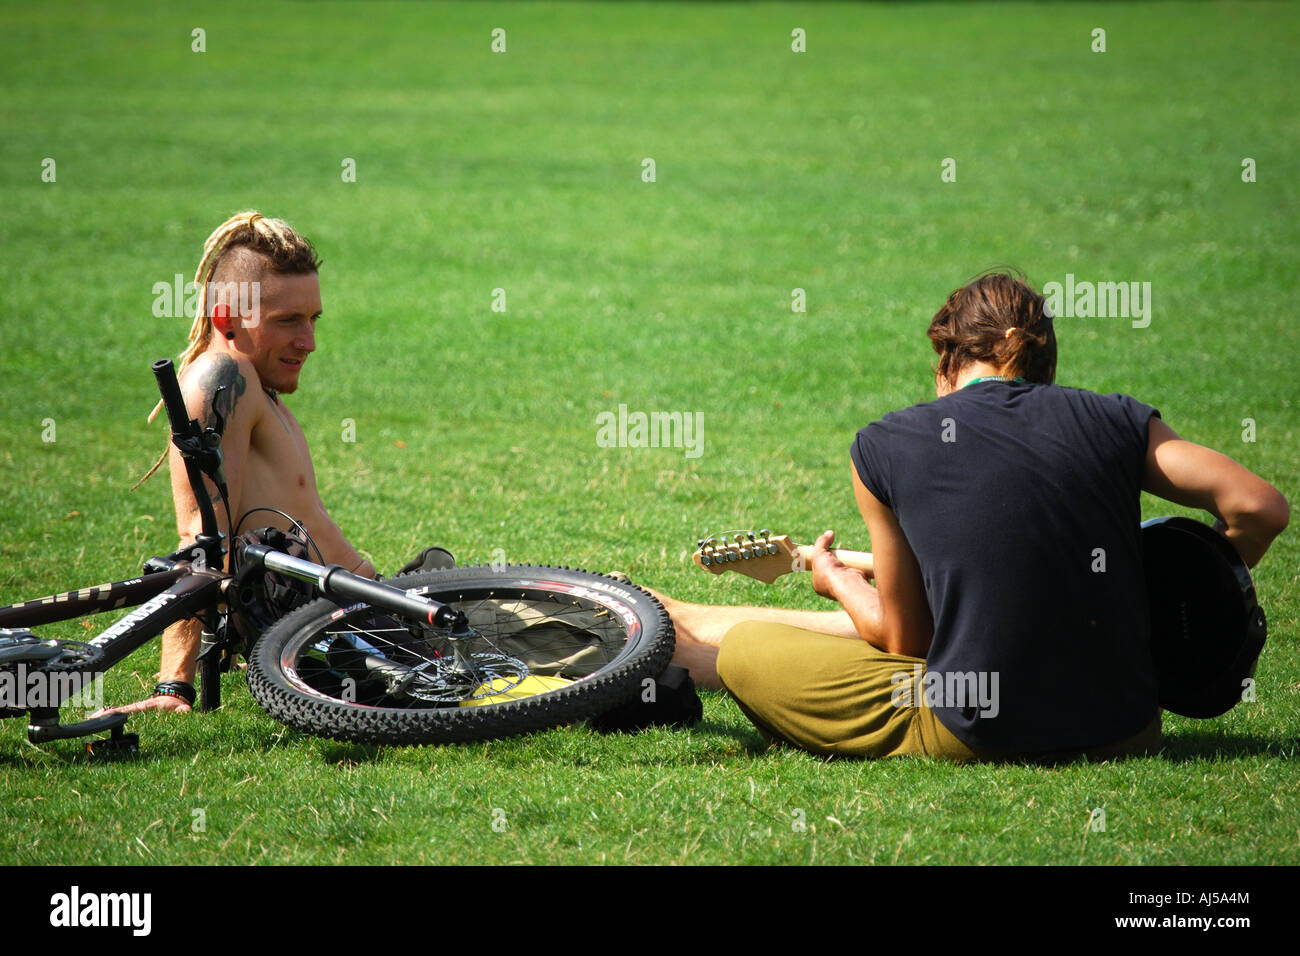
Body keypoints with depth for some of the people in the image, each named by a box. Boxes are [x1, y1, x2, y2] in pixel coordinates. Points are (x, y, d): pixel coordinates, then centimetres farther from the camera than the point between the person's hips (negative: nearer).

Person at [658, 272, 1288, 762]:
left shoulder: (885, 447, -1)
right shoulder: (1115, 420, 3)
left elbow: (905, 637, 6)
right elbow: (1260, 507, -5)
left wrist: (839, 582, 28)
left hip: (972, 740, -4)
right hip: (1125, 729, 4)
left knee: (743, 648, 20)